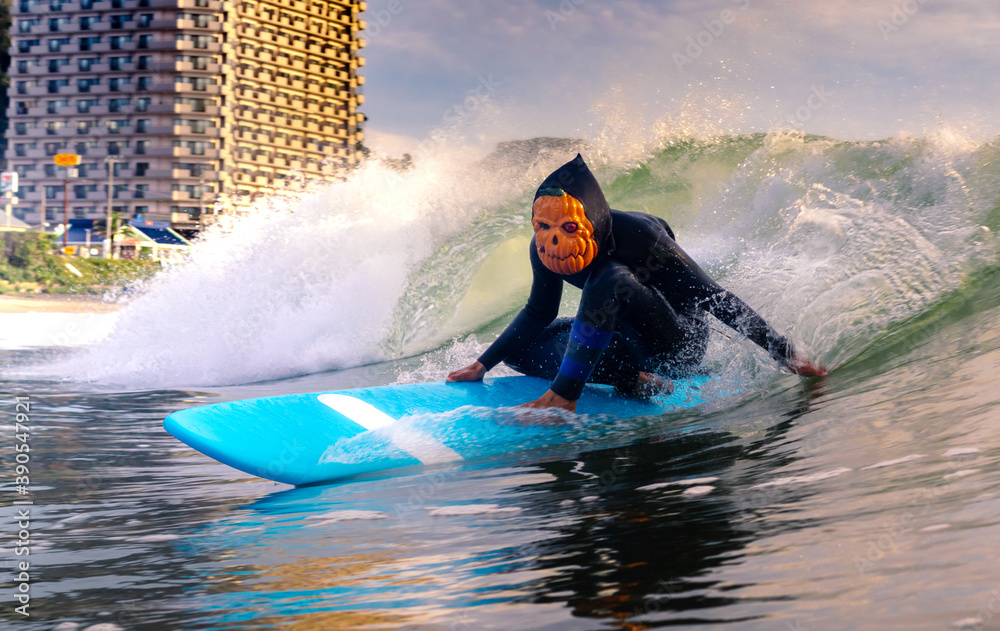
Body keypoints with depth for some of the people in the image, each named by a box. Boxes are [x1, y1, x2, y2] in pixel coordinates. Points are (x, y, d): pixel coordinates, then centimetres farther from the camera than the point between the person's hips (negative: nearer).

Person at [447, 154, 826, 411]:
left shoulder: (638, 236, -29)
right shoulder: (544, 250, -12)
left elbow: (714, 298, -23)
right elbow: (538, 312, 6)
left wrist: (784, 354, -21)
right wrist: (483, 364, 0)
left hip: (681, 344, -7)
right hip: (632, 341, 7)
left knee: (610, 278, -34)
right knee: (518, 346, -6)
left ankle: (564, 394, -31)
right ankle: (630, 377, -16)